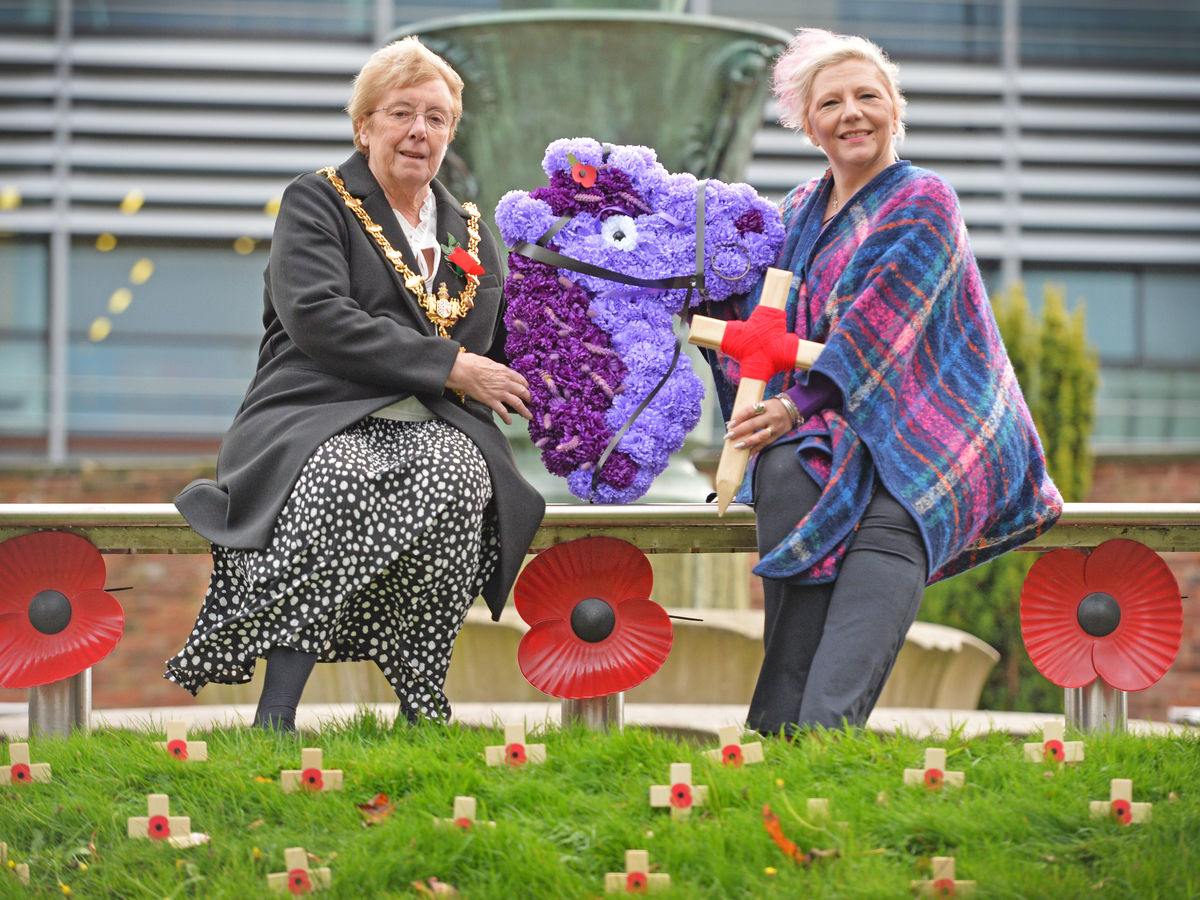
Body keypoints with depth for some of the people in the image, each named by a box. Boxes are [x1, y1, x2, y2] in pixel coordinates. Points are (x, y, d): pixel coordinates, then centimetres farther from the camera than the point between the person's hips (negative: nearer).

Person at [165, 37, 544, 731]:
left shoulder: (470, 231, 24)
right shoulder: (318, 201, 8)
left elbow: (499, 353, 30)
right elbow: (317, 319, -9)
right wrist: (449, 365, -12)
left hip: (433, 428, 4)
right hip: (319, 418, -3)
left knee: (455, 479, -34)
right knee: (338, 483, -39)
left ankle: (422, 710, -29)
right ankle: (277, 714, -36)